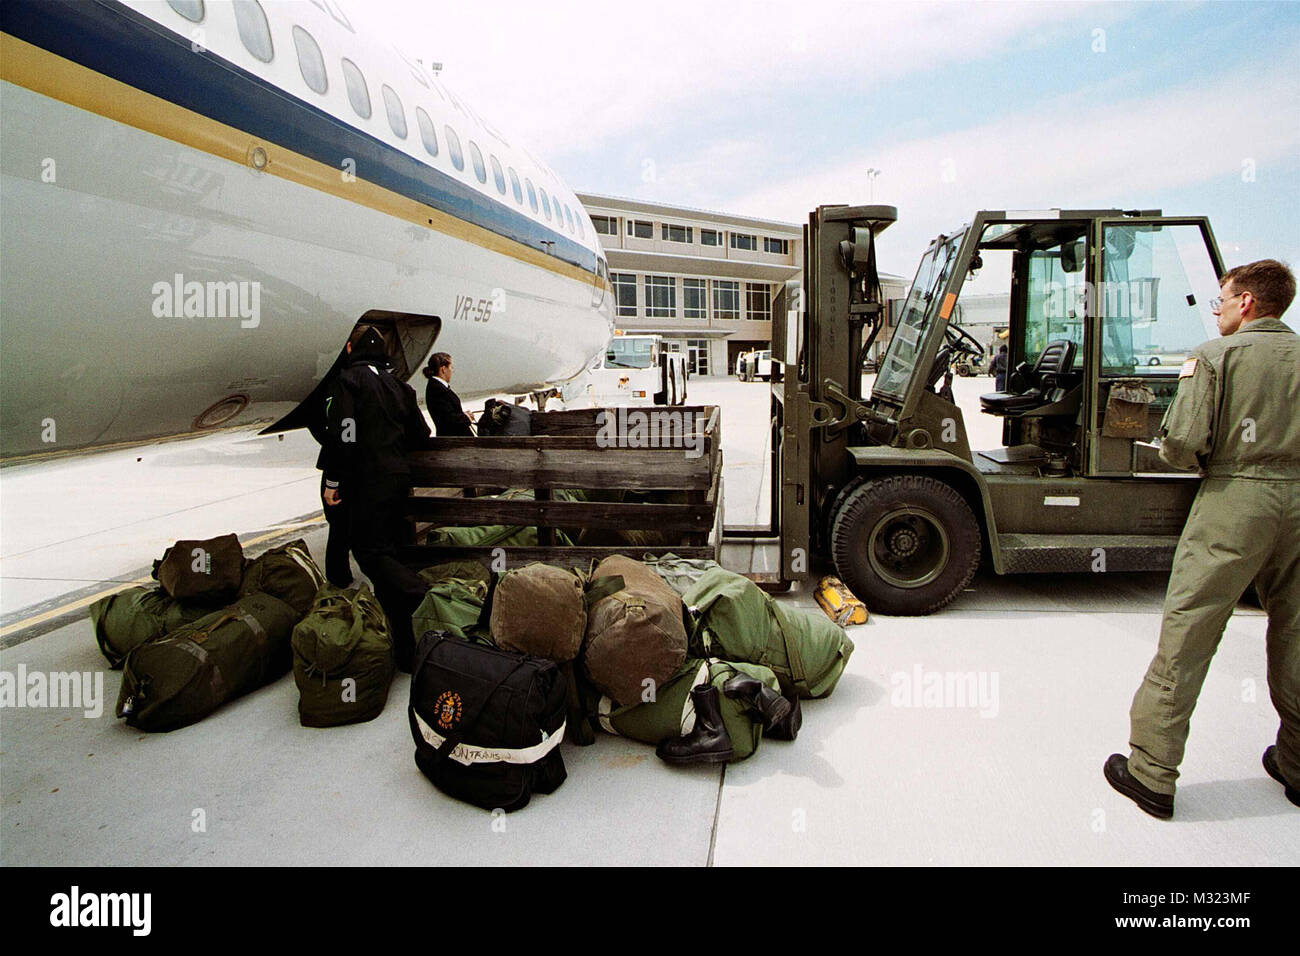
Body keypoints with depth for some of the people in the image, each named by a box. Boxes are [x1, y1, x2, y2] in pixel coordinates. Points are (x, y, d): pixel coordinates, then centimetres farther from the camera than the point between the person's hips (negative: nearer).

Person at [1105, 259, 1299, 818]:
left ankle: (1152, 773, 2)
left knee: (1186, 636, -2)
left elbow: (1182, 444, -14)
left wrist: (1178, 453, 8)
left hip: (1235, 499, -6)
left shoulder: (1216, 355, -7)